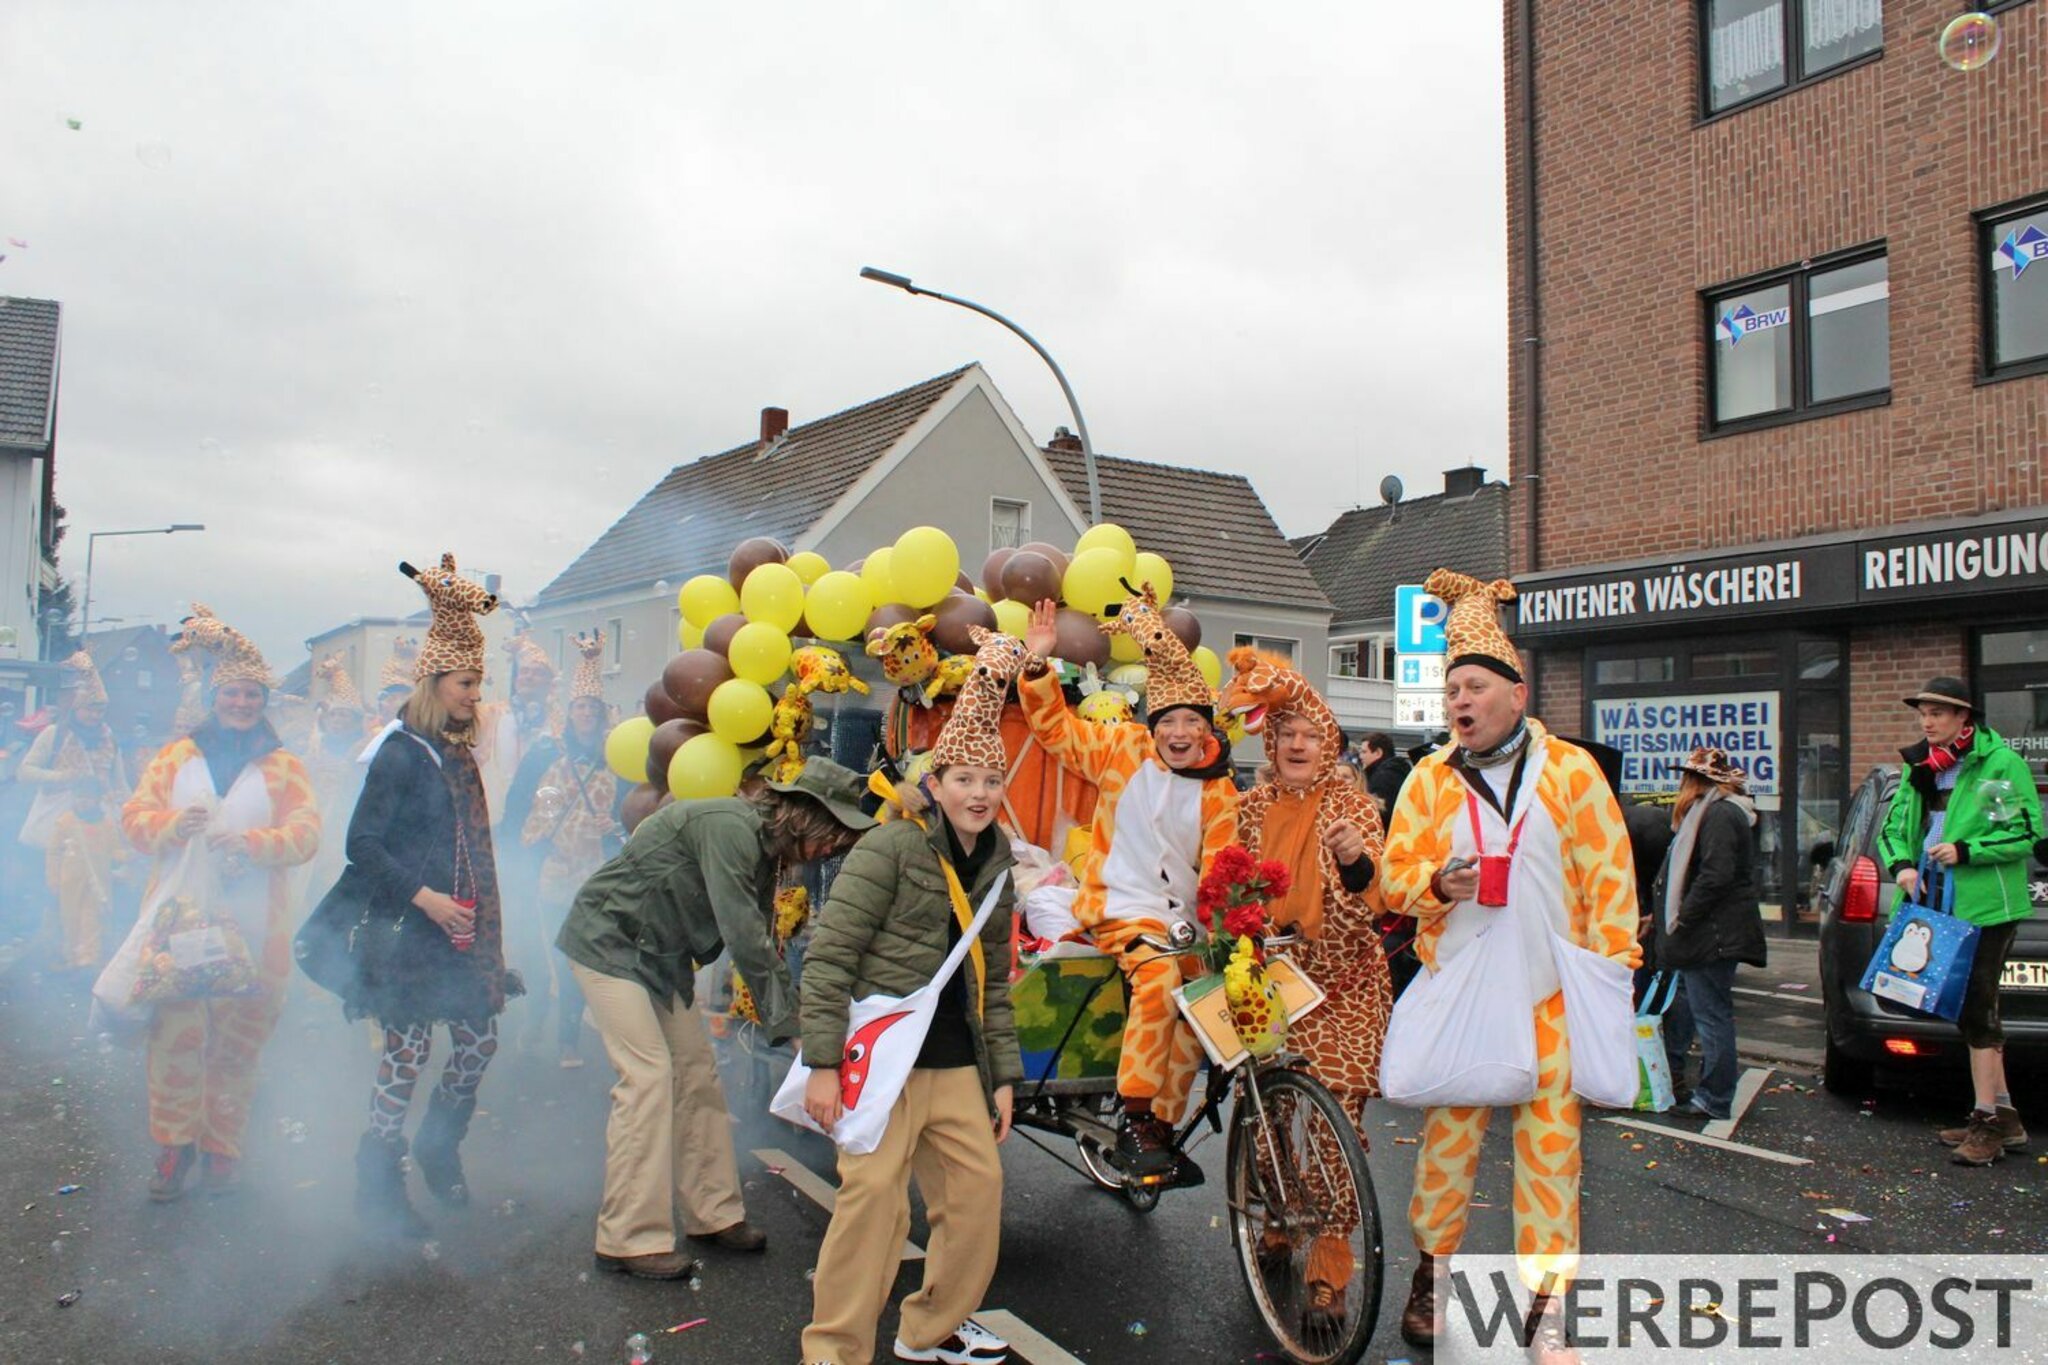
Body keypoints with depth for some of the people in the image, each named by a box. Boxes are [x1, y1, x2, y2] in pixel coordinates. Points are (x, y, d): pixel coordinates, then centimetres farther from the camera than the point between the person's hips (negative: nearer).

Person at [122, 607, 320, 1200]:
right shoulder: (176, 755, 13)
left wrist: (251, 843, -20)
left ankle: (223, 1147, 17)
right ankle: (174, 1142, 13)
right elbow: (135, 814, 7)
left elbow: (306, 833, -2)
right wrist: (172, 824, -15)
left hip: (250, 927, -1)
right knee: (175, 1034, -3)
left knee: (236, 1043, 3)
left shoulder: (283, 766, 7)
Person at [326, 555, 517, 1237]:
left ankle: (438, 1150, 32)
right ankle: (379, 1184, 16)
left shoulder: (456, 753, 12)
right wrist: (424, 897, -22)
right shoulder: (400, 751, -12)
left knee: (479, 1040, 10)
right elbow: (362, 842, -16)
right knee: (408, 1048, 1)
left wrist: (481, 921, 14)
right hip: (407, 928, -8)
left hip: (459, 928, 8)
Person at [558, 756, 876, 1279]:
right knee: (648, 1075, -13)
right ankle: (629, 1240, -4)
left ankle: (713, 1214, 18)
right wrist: (790, 1025, -25)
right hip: (608, 941, -9)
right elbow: (744, 940, -31)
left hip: (660, 953, 10)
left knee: (697, 1071, 8)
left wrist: (792, 1022, -3)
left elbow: (762, 944, 6)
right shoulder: (729, 828, -27)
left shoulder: (763, 850, 3)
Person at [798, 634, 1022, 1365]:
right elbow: (828, 956, -12)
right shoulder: (891, 847, -9)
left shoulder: (995, 867, 12)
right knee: (873, 1194, -11)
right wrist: (823, 1062, -16)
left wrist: (1004, 1074, 14)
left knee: (979, 1186, 6)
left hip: (955, 1062, 7)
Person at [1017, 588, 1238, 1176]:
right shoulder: (1124, 750, 0)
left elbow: (1221, 868, 1)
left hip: (1185, 915, 4)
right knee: (1159, 978, -29)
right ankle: (1133, 1119, -20)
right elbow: (1055, 725, 2)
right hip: (1126, 906, -4)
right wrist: (1037, 665, -11)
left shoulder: (1218, 792, 4)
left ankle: (1163, 1124, 12)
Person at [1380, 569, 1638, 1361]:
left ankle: (1545, 1301, 19)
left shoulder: (1570, 771, 0)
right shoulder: (1429, 780, 5)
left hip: (1552, 996, -1)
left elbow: (1609, 879, 2)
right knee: (1448, 1132, 6)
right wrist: (1436, 882, -16)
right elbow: (1394, 874, 5)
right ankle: (1433, 1270, 25)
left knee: (1550, 1141, 4)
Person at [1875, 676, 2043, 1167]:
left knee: (1975, 1008, -7)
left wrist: (1966, 851, -19)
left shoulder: (2000, 763, -8)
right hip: (1938, 903, 7)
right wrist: (1901, 865, -1)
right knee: (1971, 1010, 12)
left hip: (1986, 905, -7)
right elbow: (1893, 826, 16)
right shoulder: (1919, 768, 13)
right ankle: (2003, 1116, 22)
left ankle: (1988, 1118, 0)